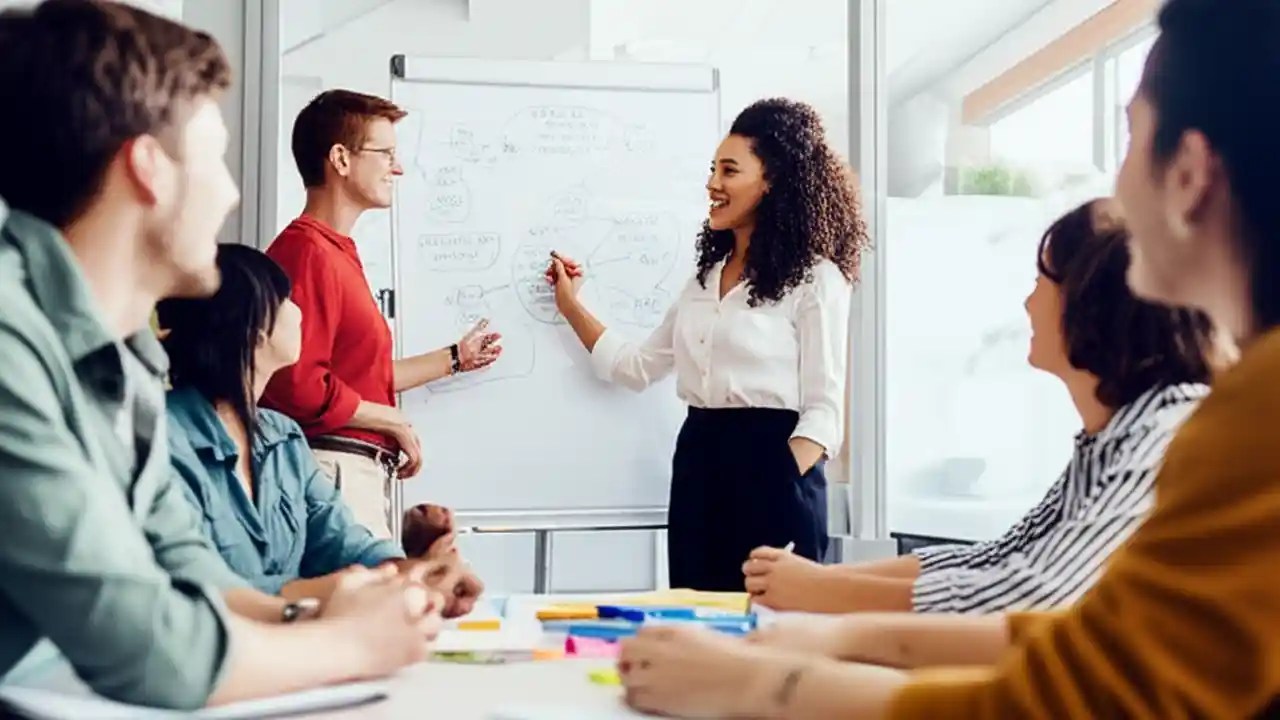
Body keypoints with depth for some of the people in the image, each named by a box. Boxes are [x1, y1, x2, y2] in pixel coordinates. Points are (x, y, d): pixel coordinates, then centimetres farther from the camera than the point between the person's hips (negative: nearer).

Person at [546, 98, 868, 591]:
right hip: (697, 464, 7)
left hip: (774, 466, -7)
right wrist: (571, 307, 19)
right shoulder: (707, 275, 16)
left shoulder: (814, 277, -6)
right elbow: (639, 367, 21)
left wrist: (782, 488, -23)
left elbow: (824, 407, -10)